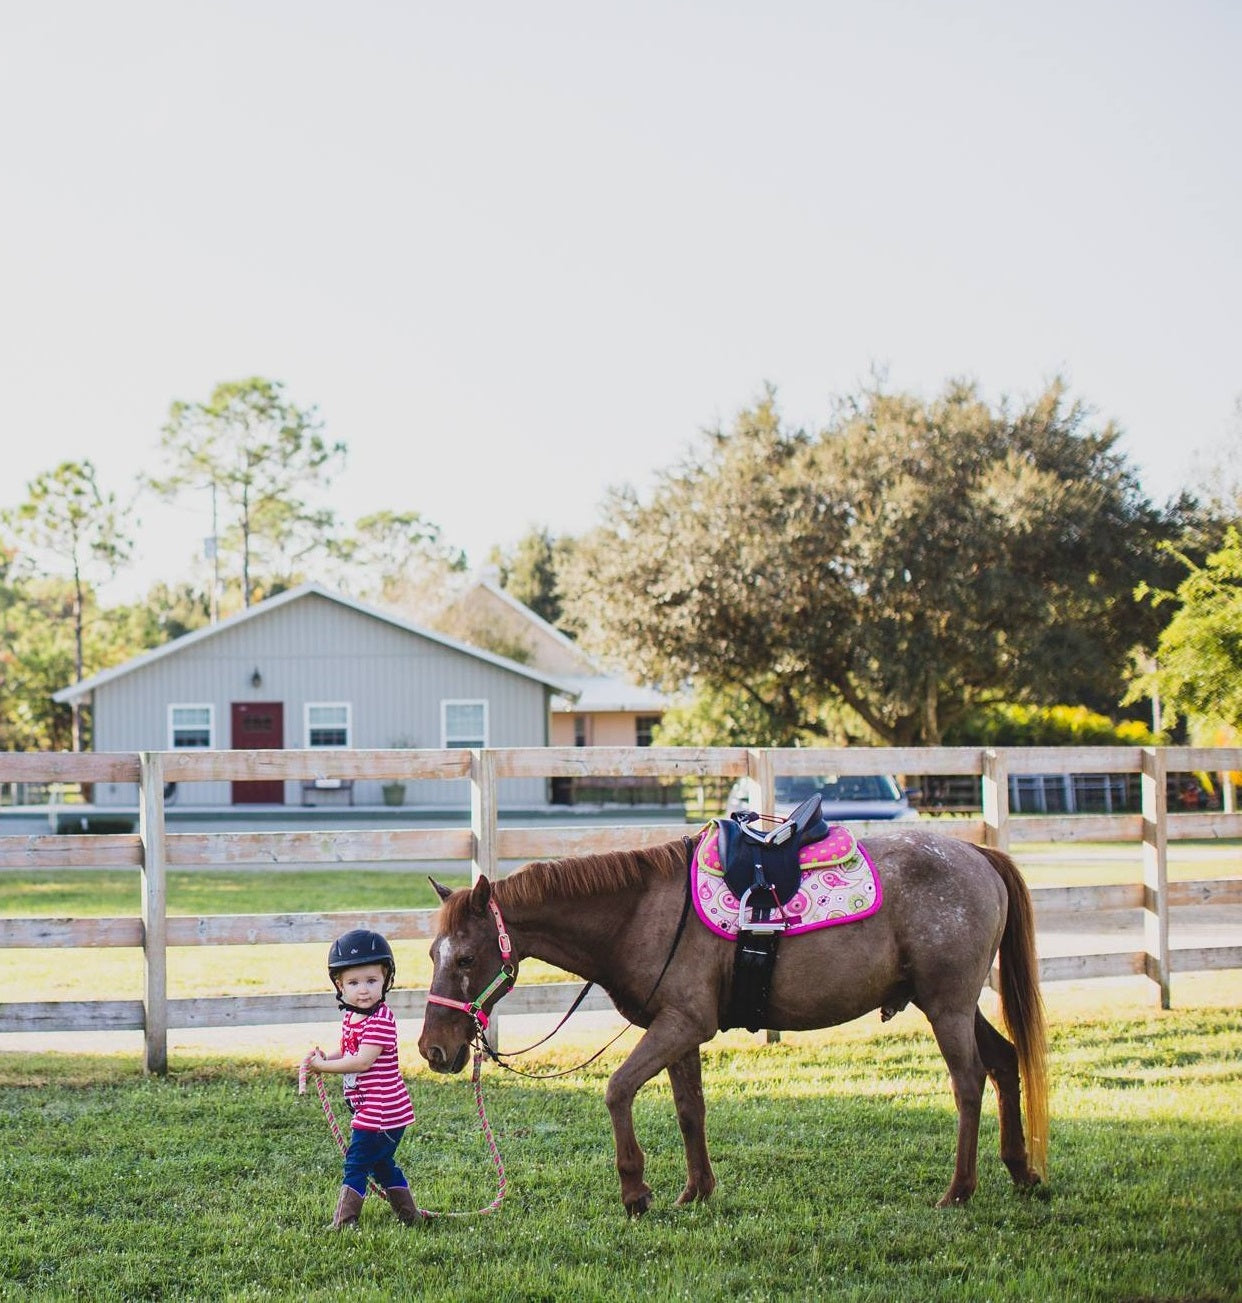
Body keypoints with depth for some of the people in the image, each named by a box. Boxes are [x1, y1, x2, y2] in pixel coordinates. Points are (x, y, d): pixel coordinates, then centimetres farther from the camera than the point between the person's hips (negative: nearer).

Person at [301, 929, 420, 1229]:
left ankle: (343, 1222, 3)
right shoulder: (350, 1016, 9)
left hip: (380, 1111, -10)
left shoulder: (381, 1020, -21)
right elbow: (348, 1053, 19)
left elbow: (363, 1060, -26)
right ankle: (408, 1214, 31)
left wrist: (324, 1066, -17)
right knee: (382, 1164, 21)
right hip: (370, 1110, 10)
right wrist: (322, 1058, -1)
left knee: (356, 1165, -3)